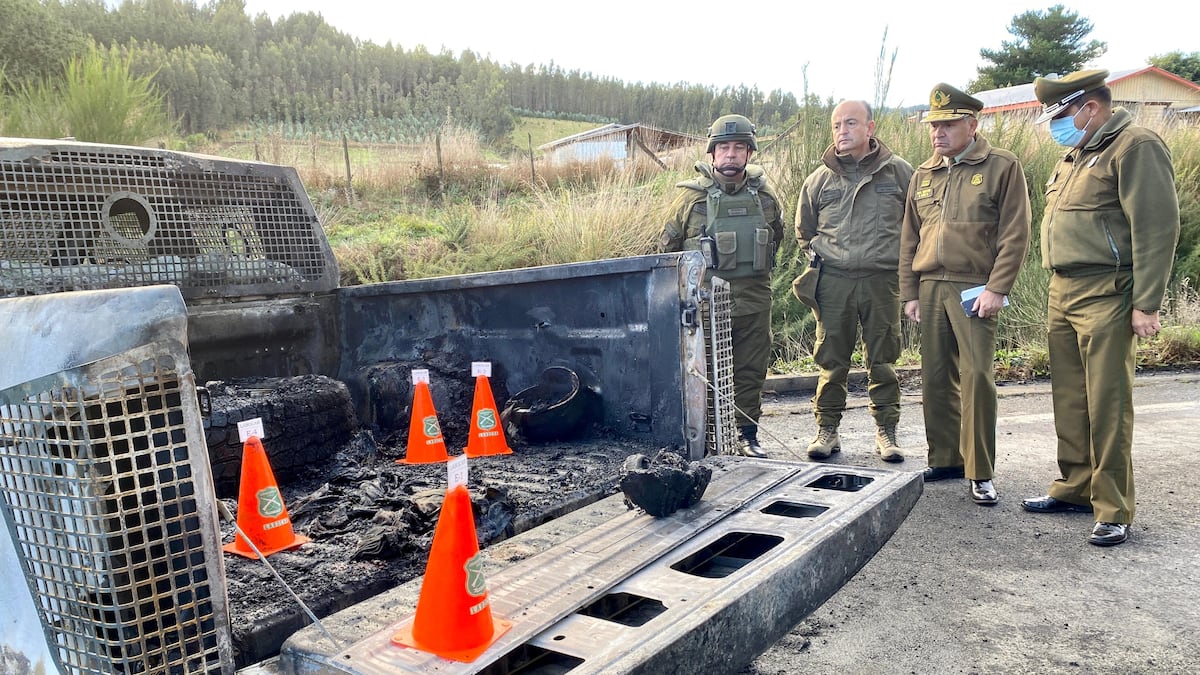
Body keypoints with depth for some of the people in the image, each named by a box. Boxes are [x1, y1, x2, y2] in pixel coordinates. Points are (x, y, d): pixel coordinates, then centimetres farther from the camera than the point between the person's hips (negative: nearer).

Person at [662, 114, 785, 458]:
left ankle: (747, 435, 23)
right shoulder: (691, 196, -4)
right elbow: (668, 246, 5)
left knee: (751, 371, 10)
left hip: (754, 301, 3)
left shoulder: (765, 195, 5)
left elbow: (777, 236, 22)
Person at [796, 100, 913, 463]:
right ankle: (827, 429, 15)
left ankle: (886, 431, 16)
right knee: (831, 359, 4)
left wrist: (901, 261, 8)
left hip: (882, 280, 0)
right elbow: (804, 230, 21)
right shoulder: (819, 179, 7)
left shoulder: (899, 172, 5)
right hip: (833, 282, 1)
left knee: (882, 358, 5)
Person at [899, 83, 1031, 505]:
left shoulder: (1002, 167, 0)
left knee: (977, 377, -8)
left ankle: (981, 473, 2)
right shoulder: (923, 175, 15)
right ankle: (944, 459, 20)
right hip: (930, 288, 5)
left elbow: (1015, 234, -5)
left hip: (974, 288, -5)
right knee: (935, 378, 7)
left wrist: (996, 288, -13)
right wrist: (909, 292, 10)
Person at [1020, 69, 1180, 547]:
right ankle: (1075, 488, 24)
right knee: (1069, 399, 13)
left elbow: (1157, 228, -14)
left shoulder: (1135, 147, -8)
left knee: (1106, 404, -5)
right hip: (1062, 293, 9)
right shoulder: (1076, 156, 20)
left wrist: (1146, 304, -17)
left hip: (1106, 296, -8)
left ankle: (1113, 511, 4)